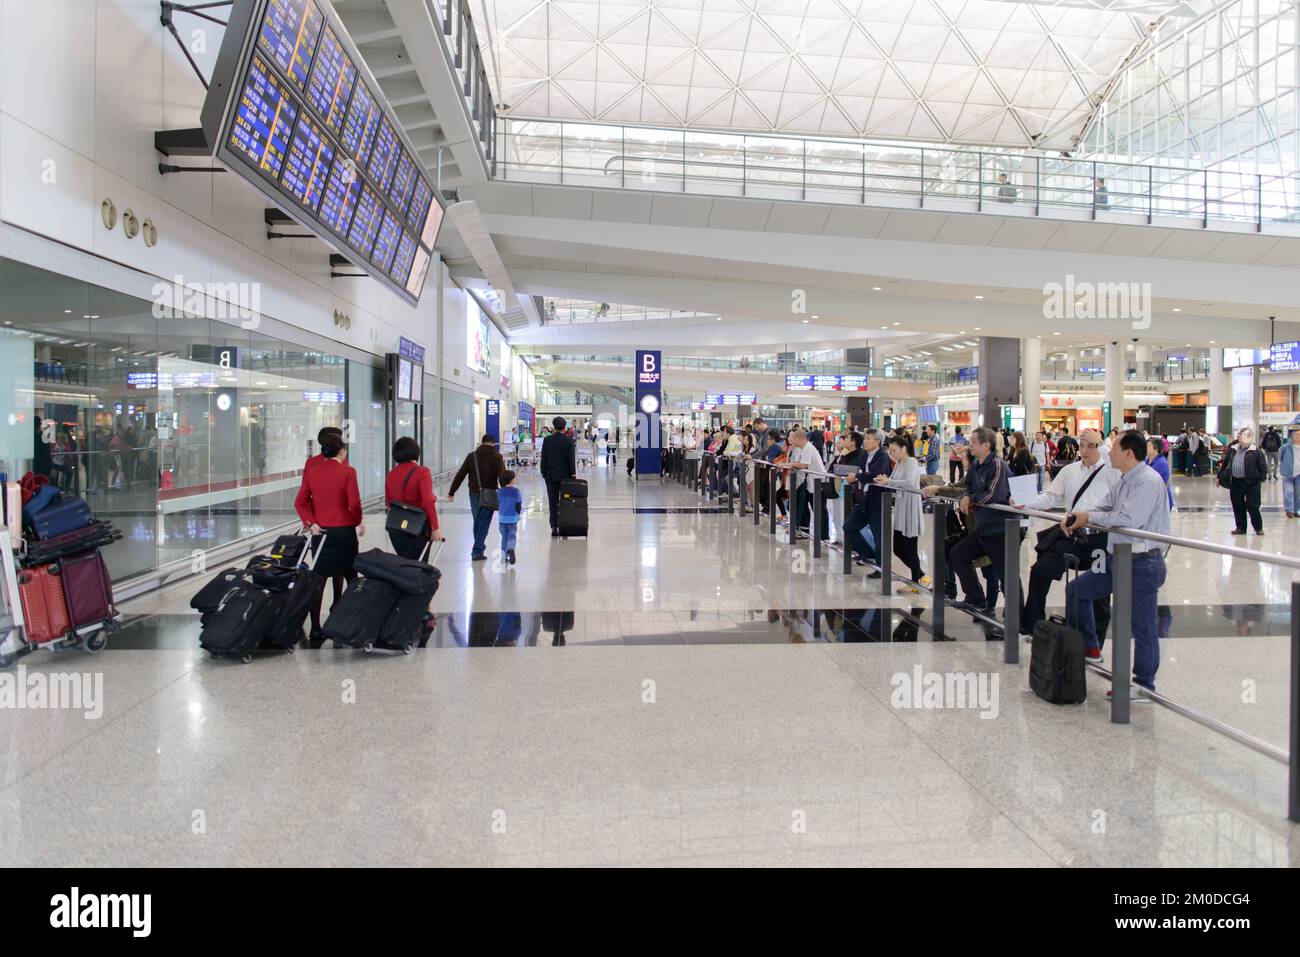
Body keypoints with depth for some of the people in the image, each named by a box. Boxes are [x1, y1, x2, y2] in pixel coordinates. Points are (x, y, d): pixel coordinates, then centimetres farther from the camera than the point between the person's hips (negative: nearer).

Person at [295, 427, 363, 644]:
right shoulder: (348, 472, -9)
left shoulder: (312, 471, 3)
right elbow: (354, 503, -9)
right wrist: (358, 522, 7)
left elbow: (300, 502, 1)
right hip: (344, 530, -4)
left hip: (320, 530, 4)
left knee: (319, 579, 5)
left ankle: (316, 630, 3)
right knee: (350, 576, 11)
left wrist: (311, 522, -3)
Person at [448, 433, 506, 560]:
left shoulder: (472, 456, 6)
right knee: (484, 523, 0)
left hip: (474, 494, 3)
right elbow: (502, 476, -12)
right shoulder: (496, 457, -3)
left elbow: (460, 475, 5)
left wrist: (451, 493, 8)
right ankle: (477, 552, -5)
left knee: (477, 522, 17)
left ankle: (479, 546, 30)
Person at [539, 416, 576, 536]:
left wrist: (543, 472, 8)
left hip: (550, 475, 1)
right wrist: (573, 474, -1)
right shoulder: (569, 441, -7)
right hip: (565, 475, 0)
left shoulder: (547, 440, -4)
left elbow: (543, 457, -1)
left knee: (553, 502, 4)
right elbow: (572, 459, -6)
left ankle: (554, 527, 1)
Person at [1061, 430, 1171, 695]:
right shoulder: (1122, 482, 11)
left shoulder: (1148, 481, -19)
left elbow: (1129, 519, -29)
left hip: (1142, 563, -10)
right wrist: (1074, 517, -1)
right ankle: (1089, 647, 27)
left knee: (1143, 626, 0)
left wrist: (1089, 518, -18)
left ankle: (1144, 686, 12)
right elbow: (1105, 508, 17)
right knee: (1077, 589, 16)